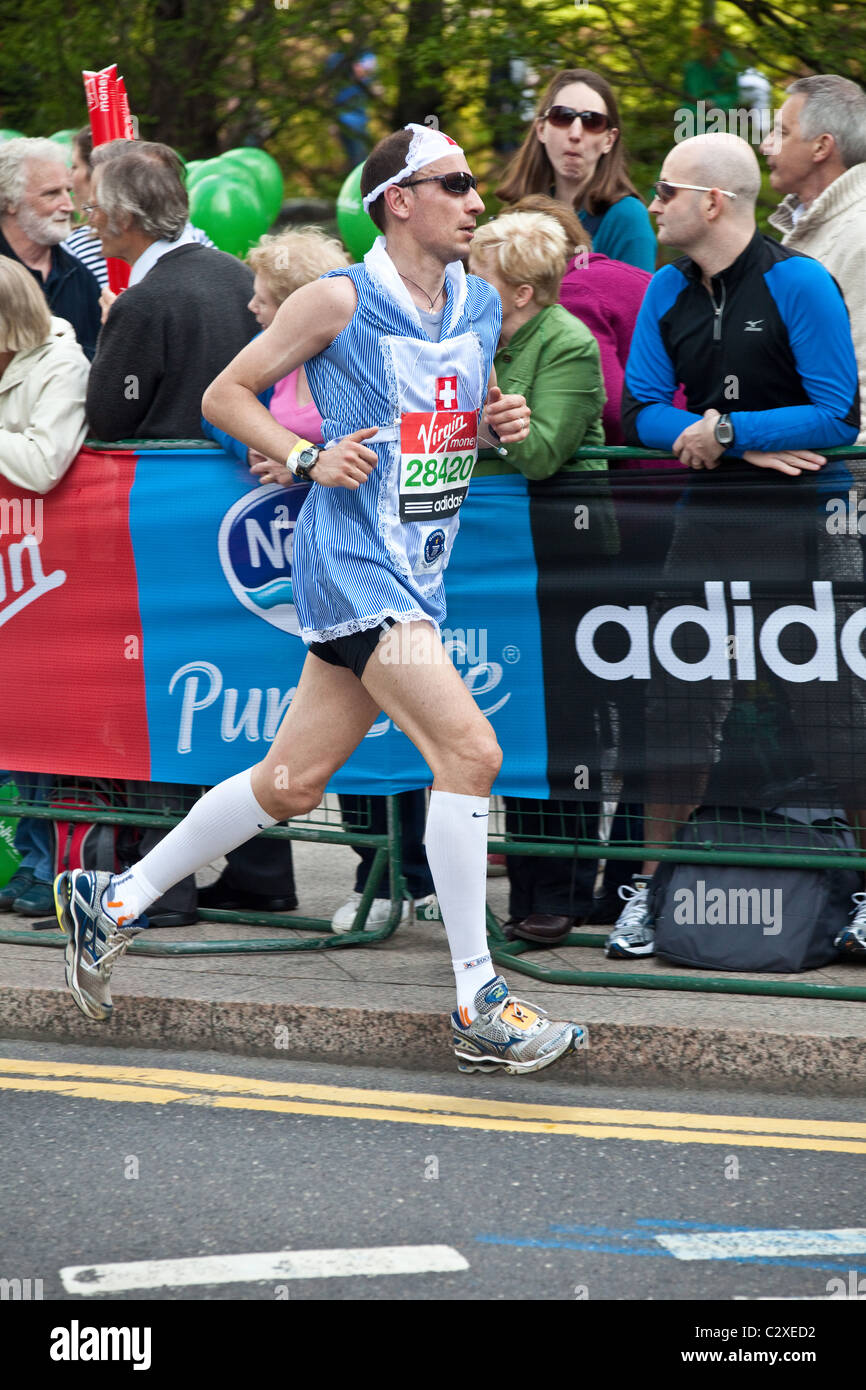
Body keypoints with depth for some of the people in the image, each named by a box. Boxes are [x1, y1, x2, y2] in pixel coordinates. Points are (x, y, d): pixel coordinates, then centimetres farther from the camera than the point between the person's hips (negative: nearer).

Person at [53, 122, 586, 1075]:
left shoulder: (482, 306, 12)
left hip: (416, 575, 8)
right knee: (469, 750, -19)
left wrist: (501, 423, 6)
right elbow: (225, 395, -1)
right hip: (353, 562, -8)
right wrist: (310, 458, -13)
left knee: (291, 783, 11)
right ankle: (478, 1005, -14)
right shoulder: (340, 301, -8)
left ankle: (113, 902, 27)